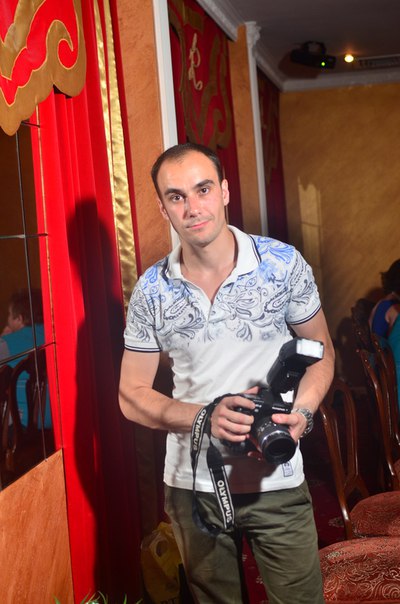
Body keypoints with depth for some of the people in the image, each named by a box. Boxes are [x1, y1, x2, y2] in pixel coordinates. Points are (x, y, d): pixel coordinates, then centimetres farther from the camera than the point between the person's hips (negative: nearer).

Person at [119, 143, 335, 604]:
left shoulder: (283, 263, -8)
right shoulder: (151, 290, -5)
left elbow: (320, 350, 3)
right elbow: (132, 395, -1)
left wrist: (301, 413, -17)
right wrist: (205, 417, -18)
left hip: (277, 481, -1)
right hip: (193, 485, 1)